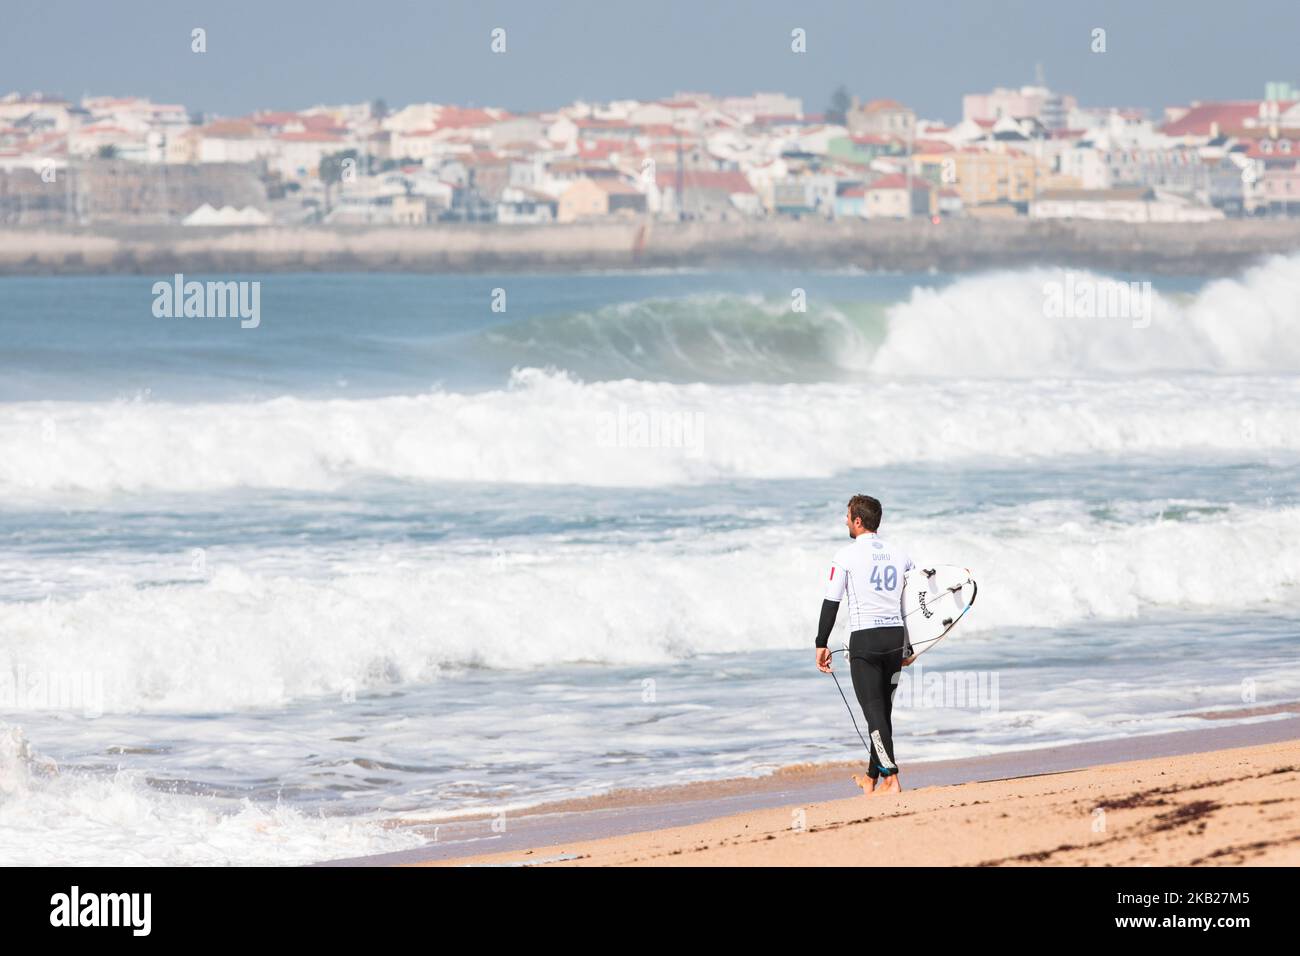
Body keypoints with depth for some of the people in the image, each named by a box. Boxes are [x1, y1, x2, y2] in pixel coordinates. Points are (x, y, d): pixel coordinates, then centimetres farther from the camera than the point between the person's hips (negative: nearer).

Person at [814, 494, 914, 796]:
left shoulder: (846, 556, -6)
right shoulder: (899, 555, 10)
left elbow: (831, 603, -6)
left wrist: (821, 644, 1)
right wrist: (909, 647, 22)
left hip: (865, 638, -5)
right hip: (896, 636, 5)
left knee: (874, 710, -6)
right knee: (883, 708, 15)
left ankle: (891, 779, -18)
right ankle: (872, 777, 25)